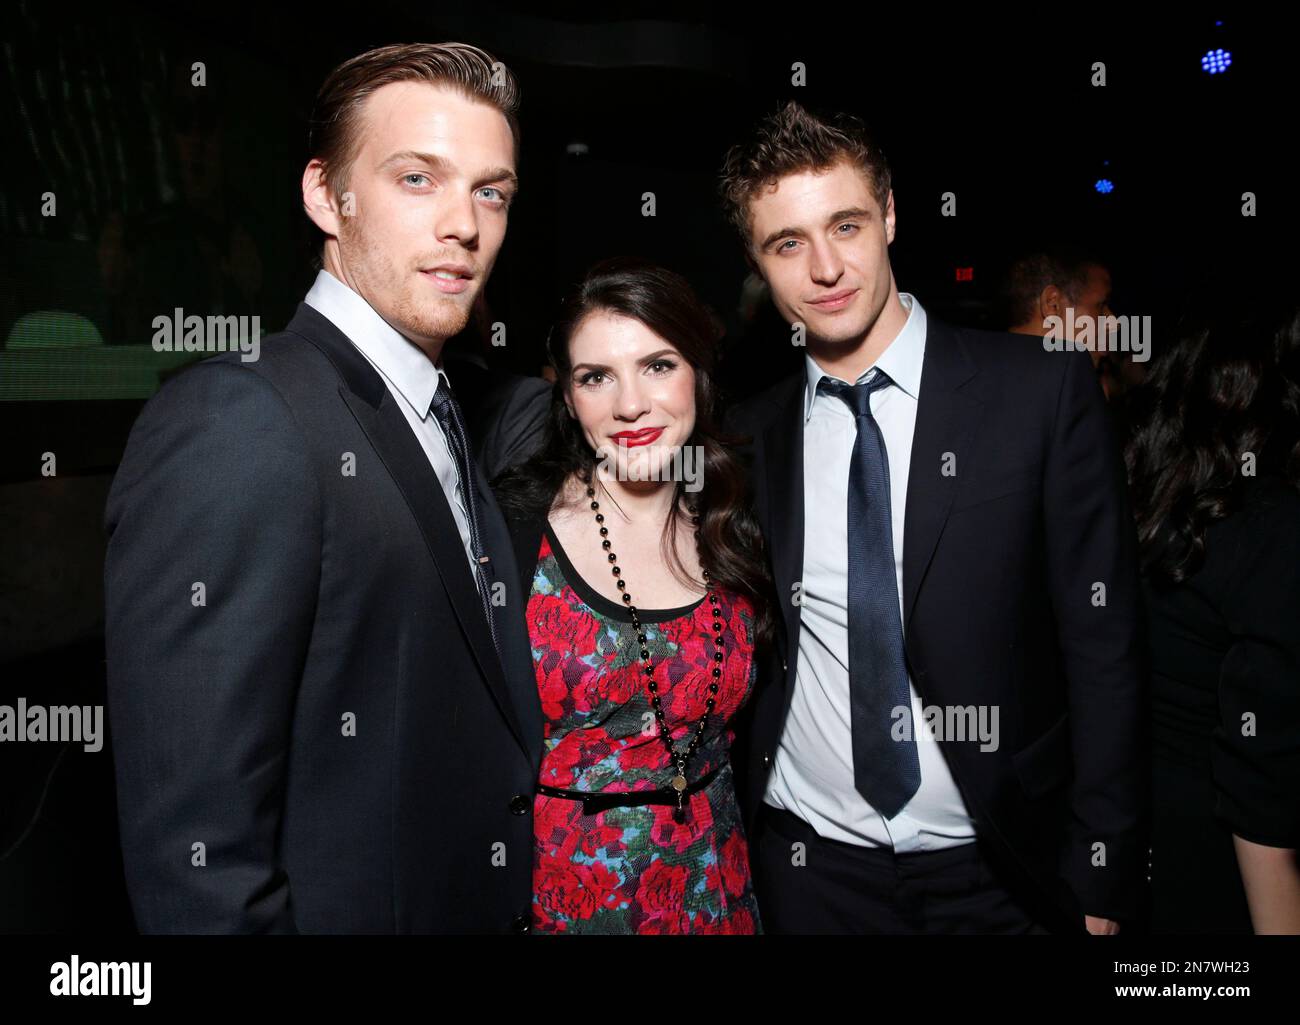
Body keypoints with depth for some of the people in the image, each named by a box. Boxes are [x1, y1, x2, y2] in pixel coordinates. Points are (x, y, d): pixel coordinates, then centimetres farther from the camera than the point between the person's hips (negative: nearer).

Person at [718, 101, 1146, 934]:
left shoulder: (1045, 390, -10)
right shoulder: (751, 434, 0)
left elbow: (1102, 650, -9)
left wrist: (1100, 885, -9)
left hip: (995, 866, -2)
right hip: (810, 865, 2)